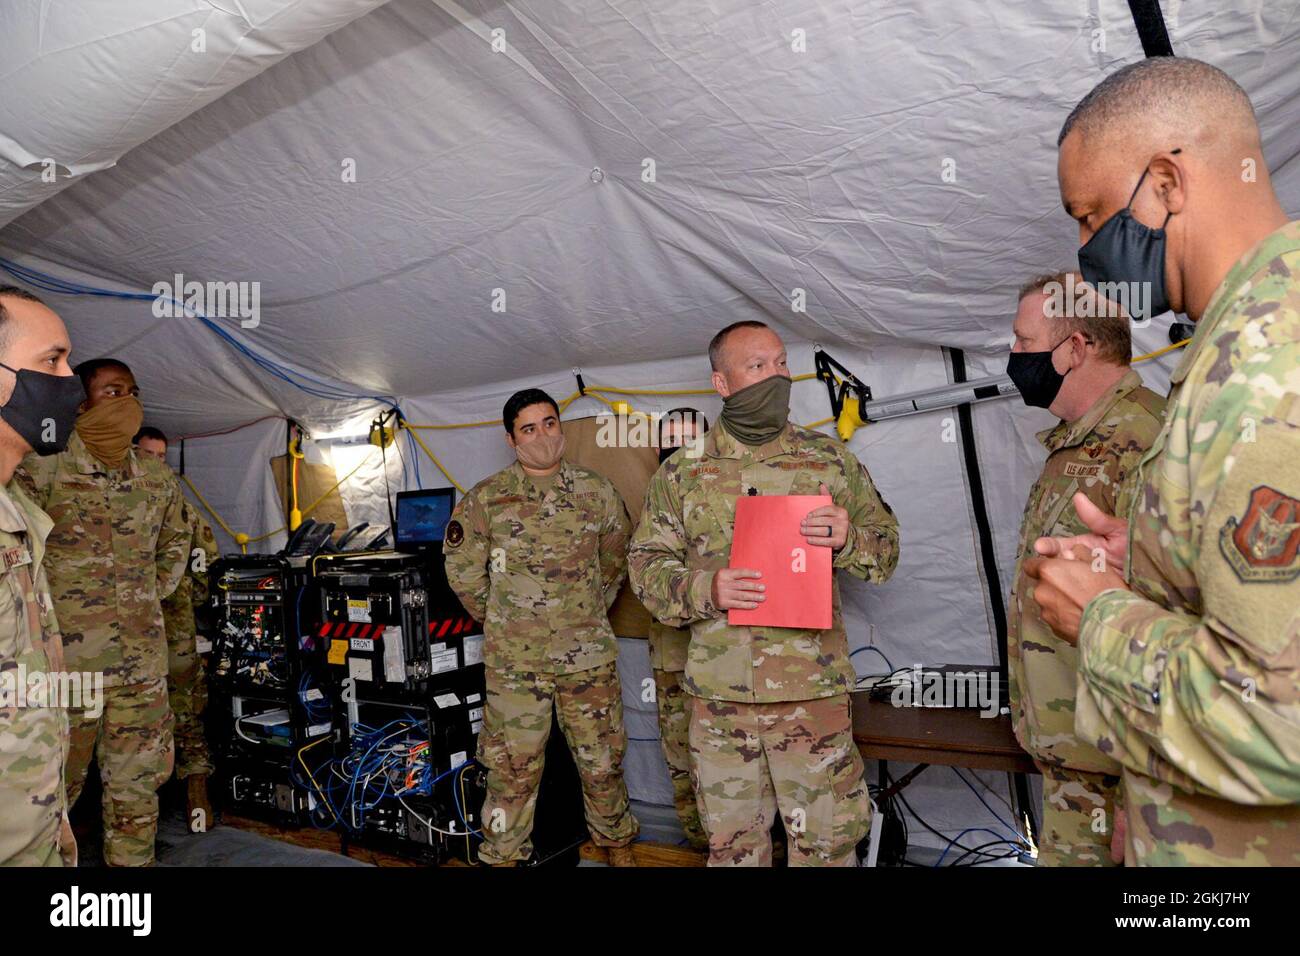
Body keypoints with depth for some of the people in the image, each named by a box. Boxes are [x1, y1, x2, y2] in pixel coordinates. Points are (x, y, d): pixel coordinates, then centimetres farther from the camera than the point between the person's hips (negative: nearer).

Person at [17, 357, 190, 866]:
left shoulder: (157, 477, 9)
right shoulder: (43, 468, -6)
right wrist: (48, 610, -5)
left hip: (144, 665, 4)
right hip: (66, 662, -4)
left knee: (138, 789, 12)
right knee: (53, 791, 9)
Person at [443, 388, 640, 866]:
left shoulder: (597, 492, 2)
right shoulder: (486, 498, -2)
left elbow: (617, 561, 15)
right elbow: (463, 570, 7)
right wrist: (501, 619, 9)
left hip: (589, 652, 1)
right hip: (514, 657, -1)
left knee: (603, 758, 12)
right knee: (512, 765, 7)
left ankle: (617, 843, 34)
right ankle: (503, 854, 27)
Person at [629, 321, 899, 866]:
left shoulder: (831, 461, 5)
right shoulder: (680, 474, 4)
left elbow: (886, 548, 8)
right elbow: (646, 565, 5)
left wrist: (848, 539, -14)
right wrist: (704, 589, -15)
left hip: (813, 691, 0)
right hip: (718, 696, 1)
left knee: (826, 842, 8)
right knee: (731, 842, 15)